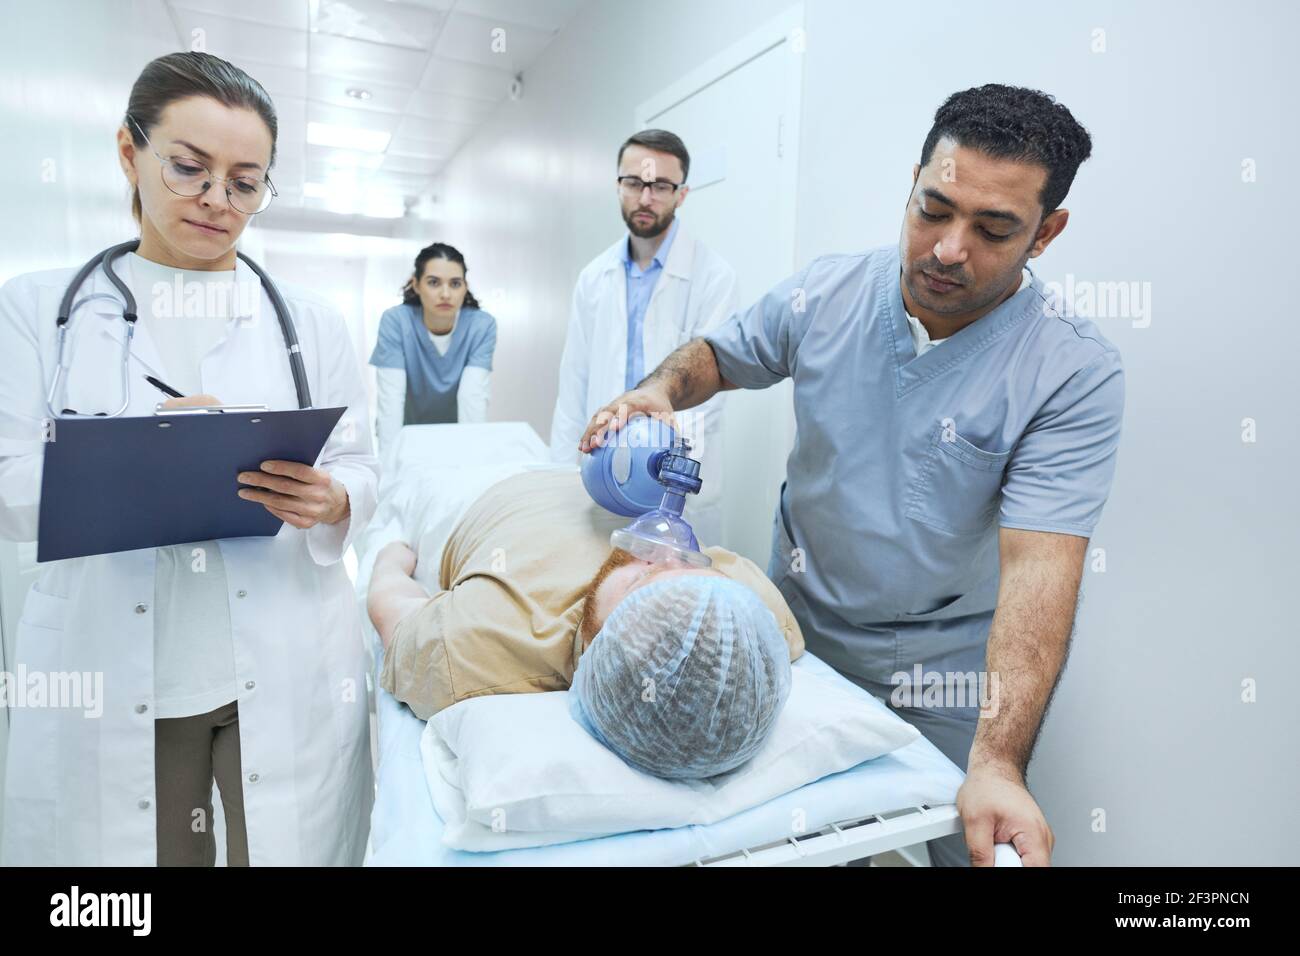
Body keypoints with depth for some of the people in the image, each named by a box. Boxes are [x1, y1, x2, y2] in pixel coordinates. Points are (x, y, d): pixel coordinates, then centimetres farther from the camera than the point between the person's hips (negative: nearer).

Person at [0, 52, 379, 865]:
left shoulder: (310, 320, 6)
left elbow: (362, 471, 3)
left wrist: (328, 500, -19)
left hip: (286, 676, 0)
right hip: (105, 678, 1)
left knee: (290, 849, 11)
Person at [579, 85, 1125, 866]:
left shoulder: (1075, 372, -19)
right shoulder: (826, 291, -9)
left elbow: (1039, 567, -27)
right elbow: (717, 355, 7)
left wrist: (998, 764, -35)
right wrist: (659, 390, -16)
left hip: (950, 679, -2)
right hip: (799, 626, 3)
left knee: (969, 847, 14)